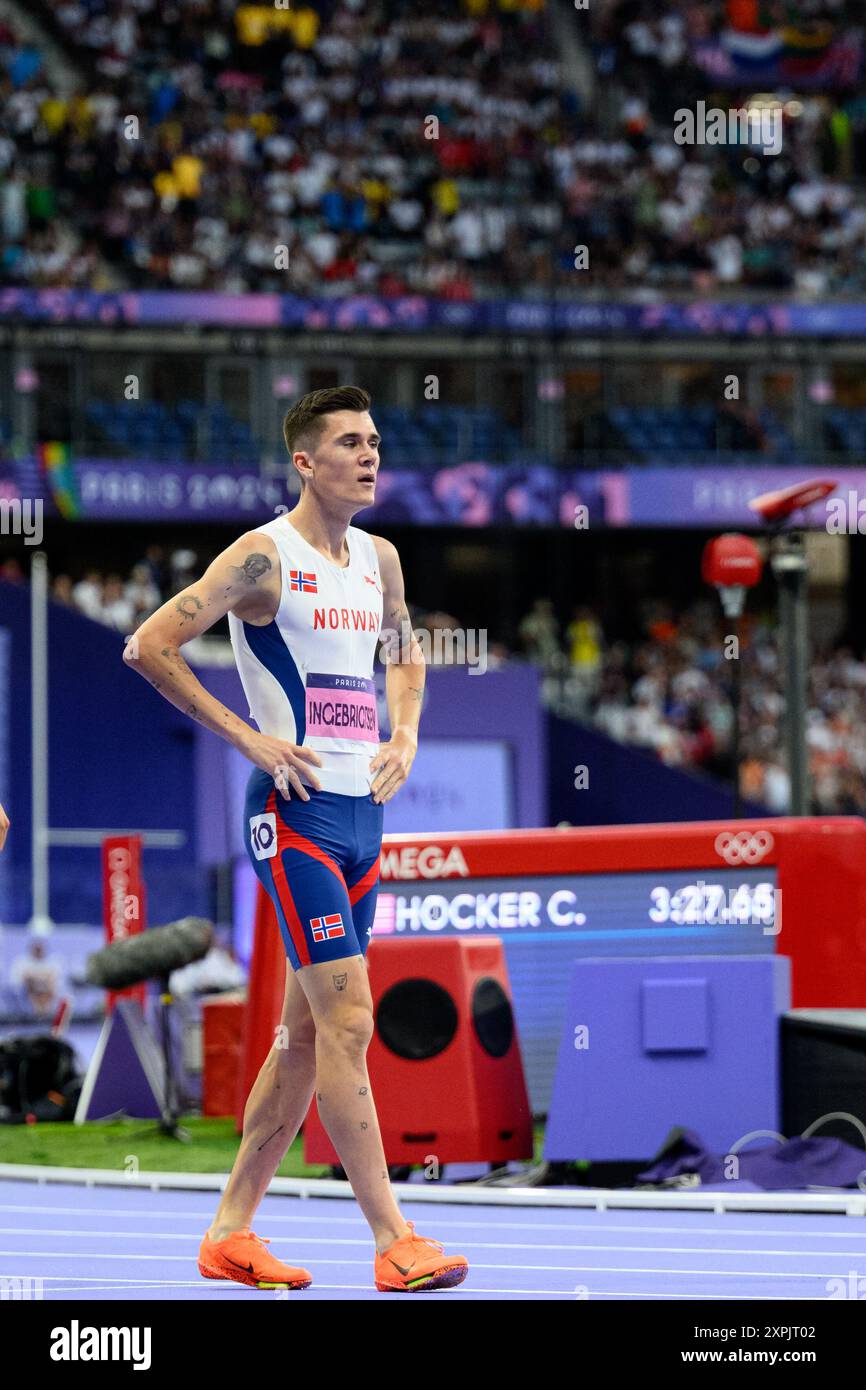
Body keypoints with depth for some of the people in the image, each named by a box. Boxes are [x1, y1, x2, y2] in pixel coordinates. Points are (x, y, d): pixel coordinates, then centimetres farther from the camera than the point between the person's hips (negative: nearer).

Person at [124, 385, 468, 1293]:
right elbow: (149, 647, -13)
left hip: (363, 809, 8)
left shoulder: (379, 559, 12)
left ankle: (230, 1230, 17)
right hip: (296, 809, -8)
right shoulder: (265, 557, -10)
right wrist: (246, 736, -13)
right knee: (347, 1021, -12)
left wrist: (405, 734, 13)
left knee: (307, 1030, 9)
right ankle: (393, 1243, -14)